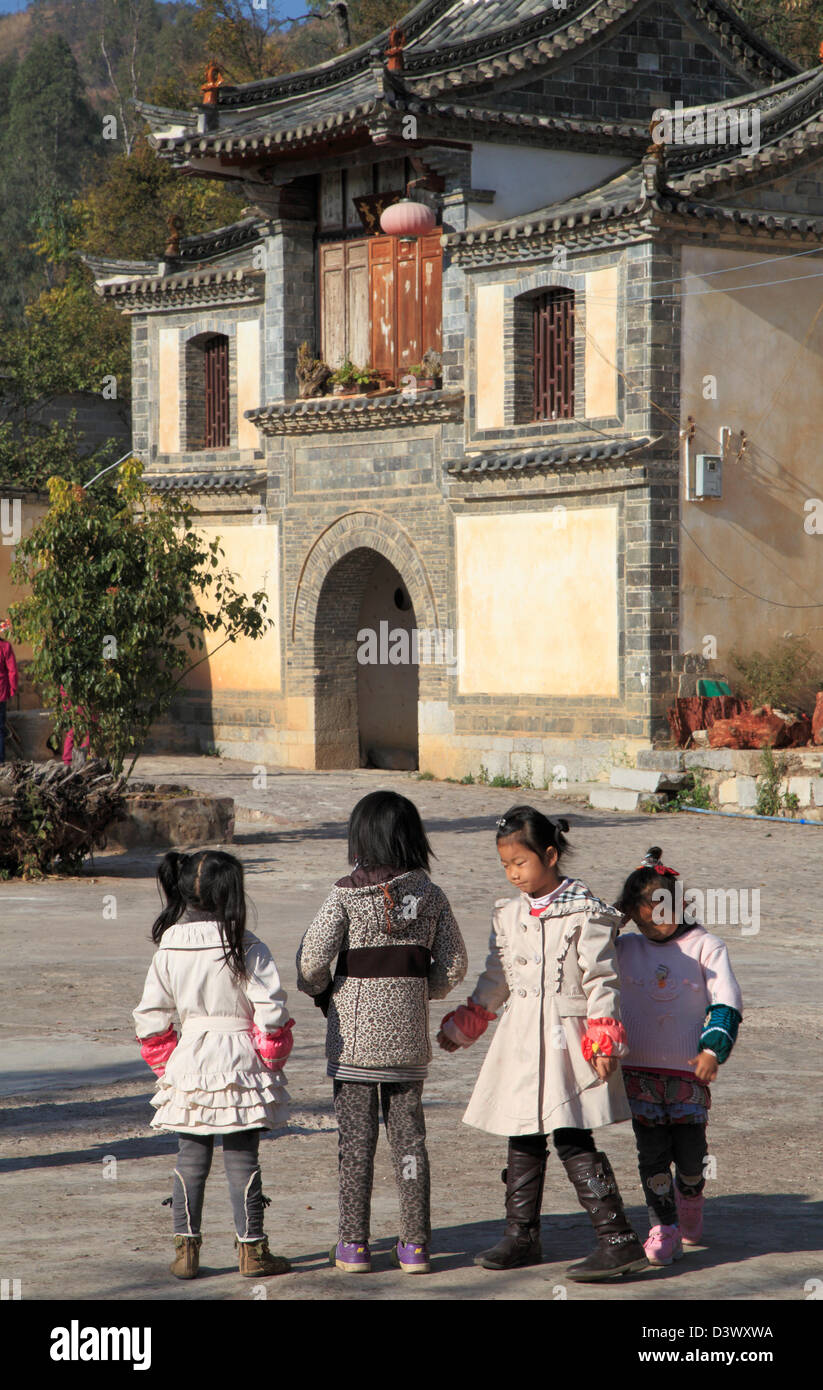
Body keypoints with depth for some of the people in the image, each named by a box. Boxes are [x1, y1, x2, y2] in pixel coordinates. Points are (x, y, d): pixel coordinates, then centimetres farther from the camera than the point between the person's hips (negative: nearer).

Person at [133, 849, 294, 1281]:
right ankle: (252, 1249, 8)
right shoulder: (246, 947, -12)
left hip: (188, 1059, 3)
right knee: (241, 1157, 3)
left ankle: (185, 1247, 12)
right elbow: (271, 1011, -15)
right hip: (239, 1063, -3)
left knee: (191, 1157, 11)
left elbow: (150, 1017, 2)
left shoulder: (168, 948, 0)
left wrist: (165, 1063, 14)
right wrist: (270, 1060, 0)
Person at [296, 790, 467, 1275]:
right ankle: (415, 1244, 11)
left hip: (354, 1033, -3)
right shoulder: (431, 895, -2)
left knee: (356, 1138, 5)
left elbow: (312, 962, -15)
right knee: (409, 1135, 10)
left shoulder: (346, 895, -11)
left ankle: (354, 1245, 8)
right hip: (408, 1034, 3)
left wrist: (322, 991, 6)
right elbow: (454, 964, 2)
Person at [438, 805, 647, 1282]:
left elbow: (602, 982, -8)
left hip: (567, 1041, -6)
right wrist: (462, 1027, 25)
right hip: (520, 1043, 7)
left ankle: (619, 1240, -10)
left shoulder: (585, 913, -8)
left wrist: (603, 1042, -13)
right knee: (523, 1144, 11)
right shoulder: (509, 914, 10)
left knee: (574, 1142, -11)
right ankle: (522, 1236, 22)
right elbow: (495, 980, 21)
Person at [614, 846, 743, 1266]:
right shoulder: (625, 948, 5)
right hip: (639, 1070, 1)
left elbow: (726, 1003, -4)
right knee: (653, 1152, -2)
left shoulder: (705, 947, -1)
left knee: (689, 1153, 4)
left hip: (689, 1071, -1)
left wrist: (713, 1049, -18)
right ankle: (663, 1228, 8)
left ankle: (689, 1200, 35)